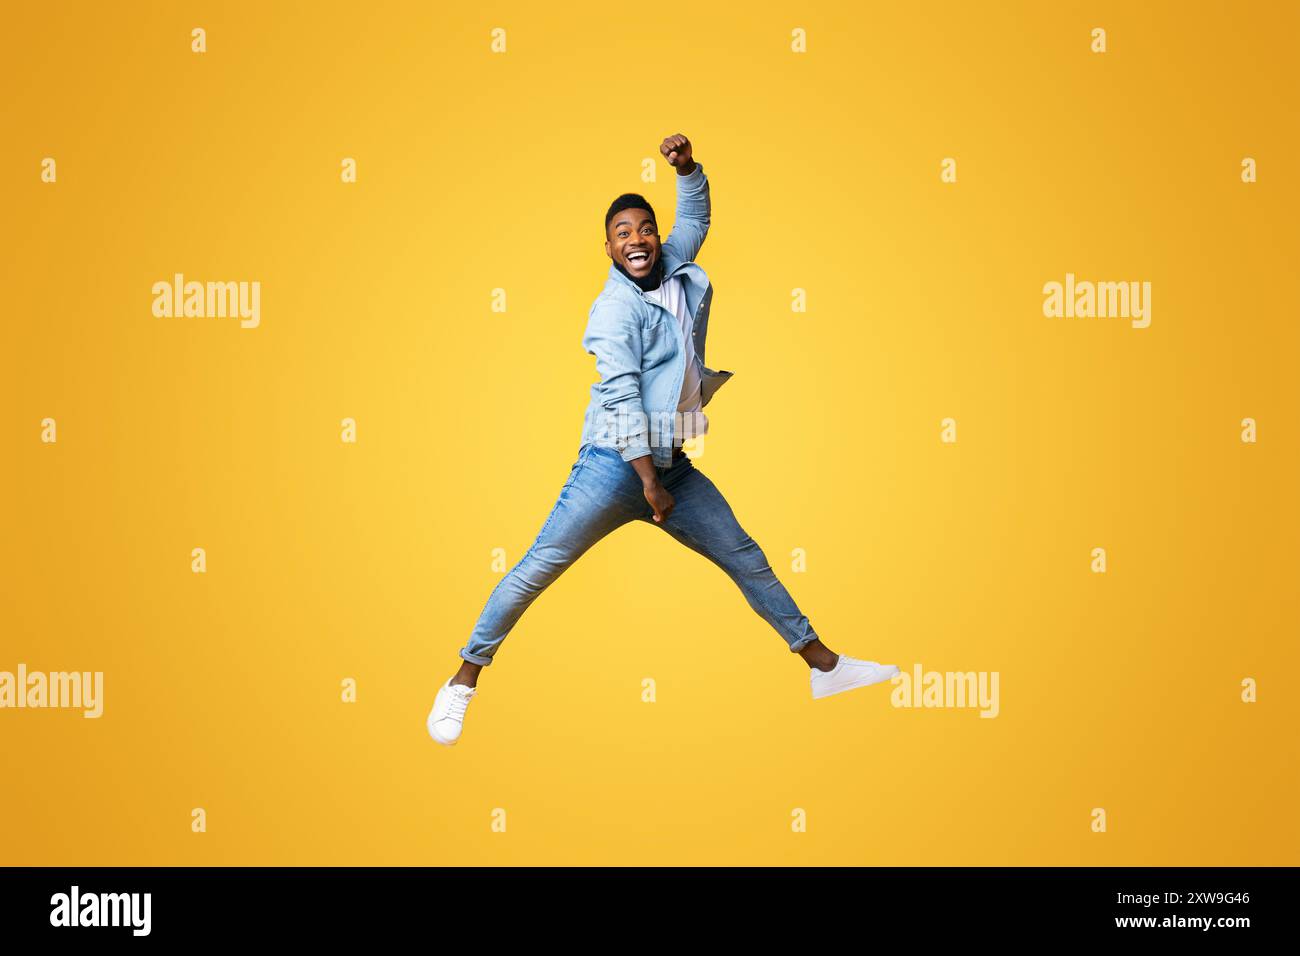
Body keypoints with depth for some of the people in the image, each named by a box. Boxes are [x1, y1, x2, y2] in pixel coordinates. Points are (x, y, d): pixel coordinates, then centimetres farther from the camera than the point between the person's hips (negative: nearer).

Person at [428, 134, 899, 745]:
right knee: (539, 568, -7)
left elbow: (696, 216, 26)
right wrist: (648, 481, -20)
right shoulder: (615, 306, -9)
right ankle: (463, 683, 1)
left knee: (747, 560, 11)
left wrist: (687, 167, 6)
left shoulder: (674, 270, 10)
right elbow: (621, 395, -16)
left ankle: (824, 665, 21)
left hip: (672, 464, 7)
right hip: (616, 463, -7)